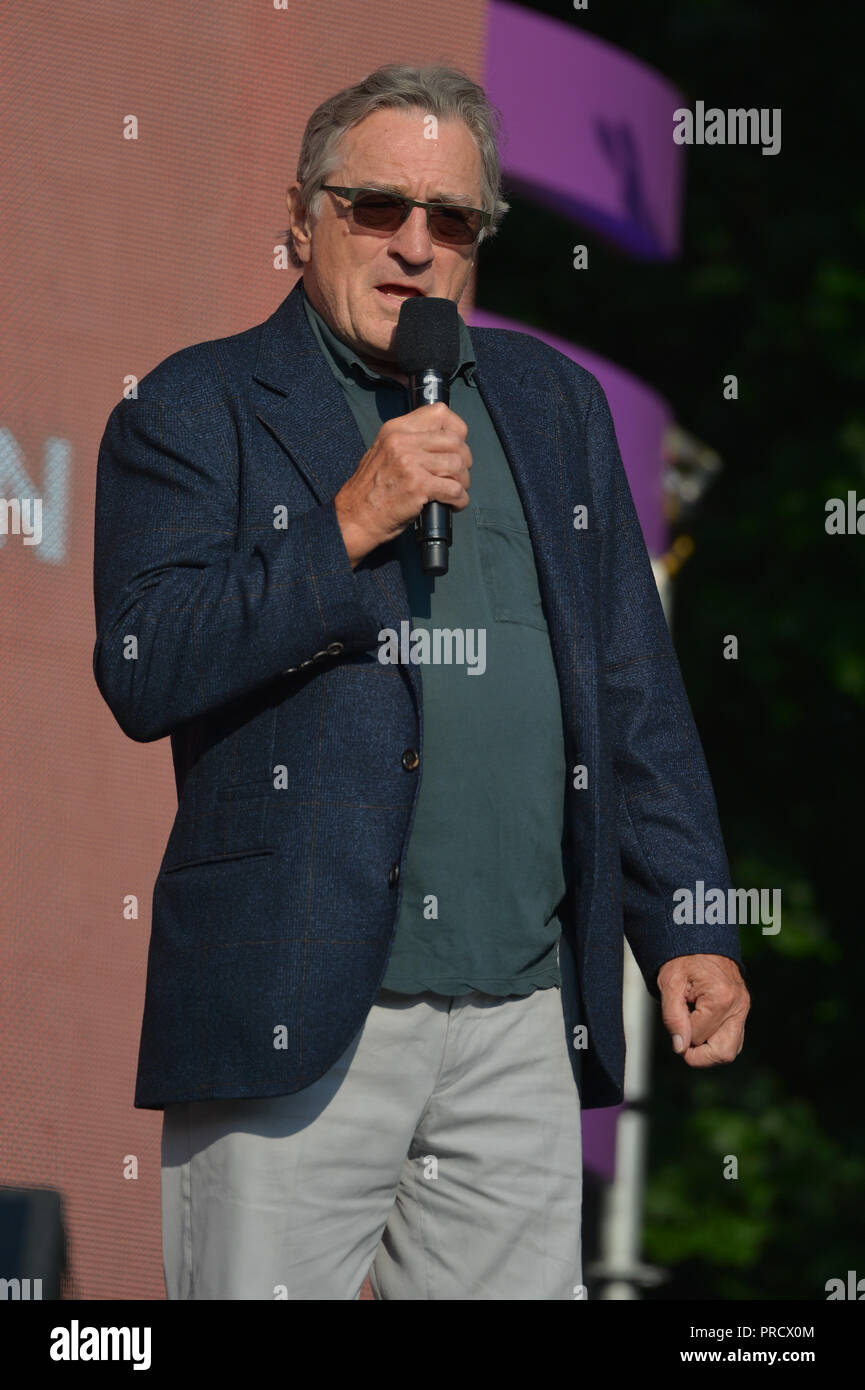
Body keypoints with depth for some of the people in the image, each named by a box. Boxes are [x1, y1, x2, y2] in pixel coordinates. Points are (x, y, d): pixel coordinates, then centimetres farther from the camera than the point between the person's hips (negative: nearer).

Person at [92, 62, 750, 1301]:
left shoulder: (555, 405, 17)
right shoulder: (195, 411, 3)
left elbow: (636, 693, 17)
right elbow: (143, 671, -10)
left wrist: (687, 922, 9)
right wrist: (348, 526, -15)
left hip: (521, 1024, 4)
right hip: (289, 1019, -4)